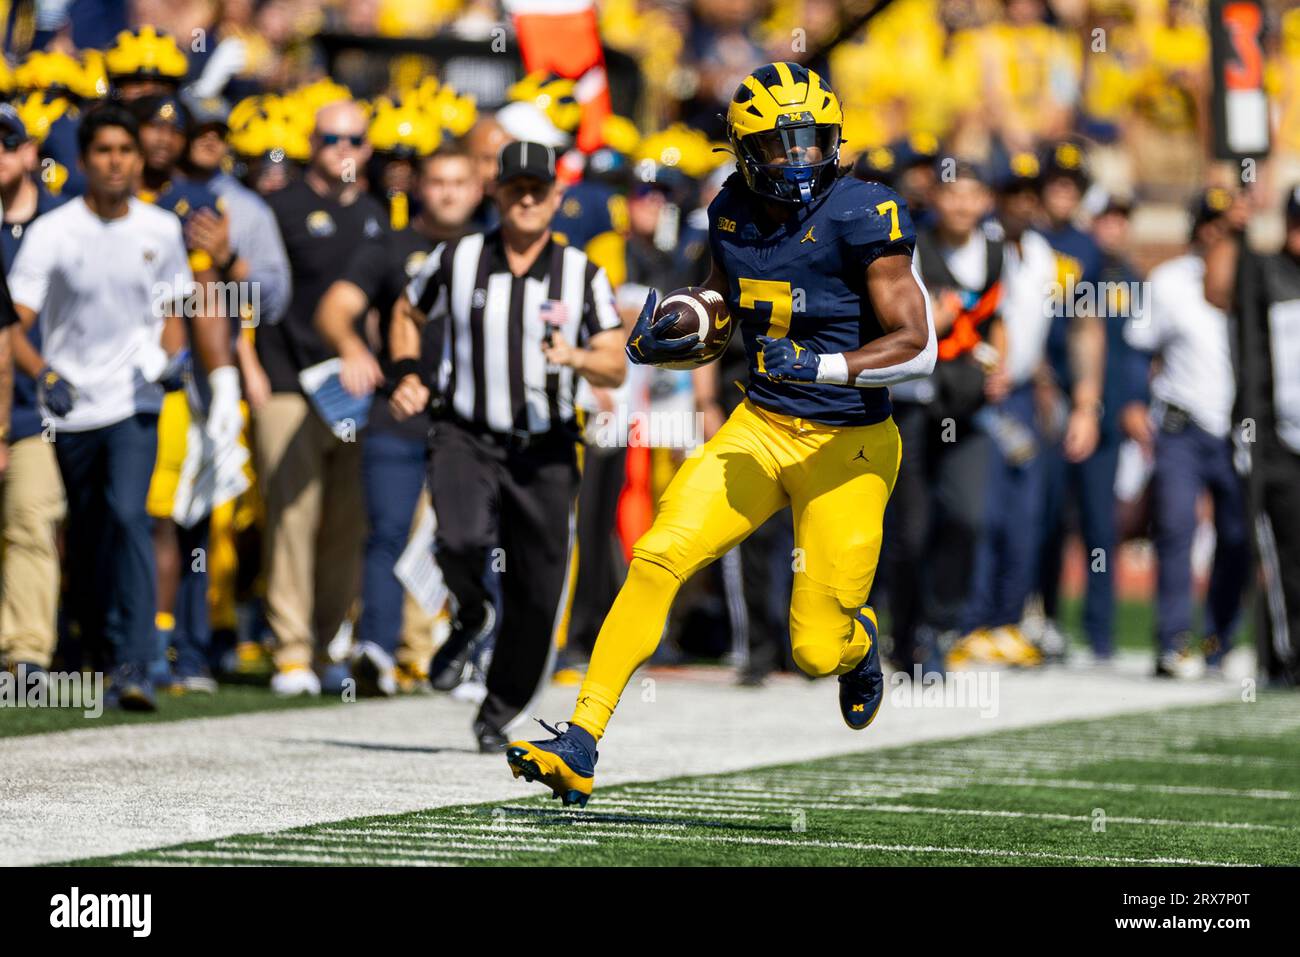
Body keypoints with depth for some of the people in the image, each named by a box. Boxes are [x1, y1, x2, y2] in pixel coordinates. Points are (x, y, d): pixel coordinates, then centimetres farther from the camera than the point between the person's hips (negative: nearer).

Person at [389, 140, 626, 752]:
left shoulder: (582, 275, 1)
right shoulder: (456, 260, 1)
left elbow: (616, 367, -2)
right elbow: (407, 314, 19)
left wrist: (578, 358, -23)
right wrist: (408, 375, 2)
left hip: (545, 452, 1)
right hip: (466, 438, -1)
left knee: (536, 595, 1)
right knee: (462, 541, -29)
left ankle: (498, 712, 22)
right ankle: (470, 617, 6)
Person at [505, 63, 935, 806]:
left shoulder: (863, 217, -15)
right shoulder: (735, 214, 3)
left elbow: (918, 346, -18)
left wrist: (820, 366, -31)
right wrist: (664, 339, 1)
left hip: (847, 447, -4)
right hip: (760, 429, 4)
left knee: (817, 652, -2)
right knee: (659, 558, -16)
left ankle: (860, 639, 39)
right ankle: (579, 750, -14)